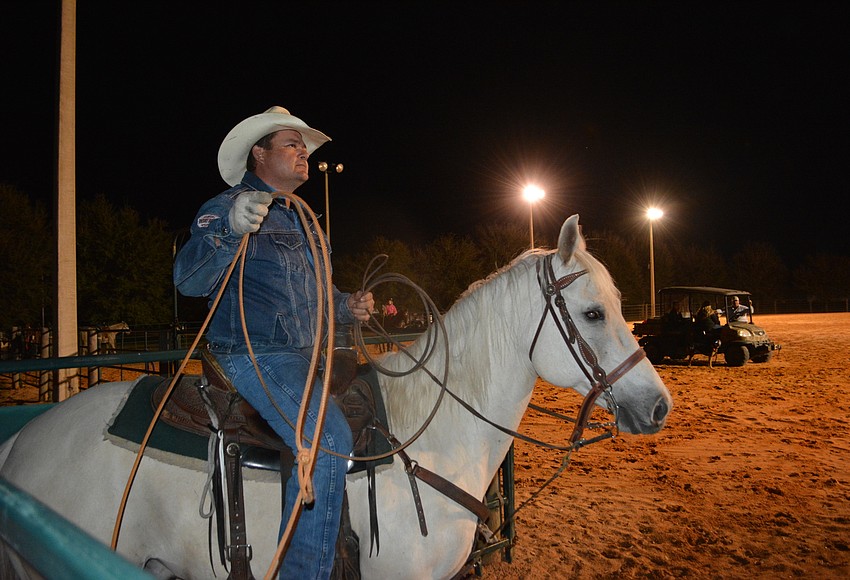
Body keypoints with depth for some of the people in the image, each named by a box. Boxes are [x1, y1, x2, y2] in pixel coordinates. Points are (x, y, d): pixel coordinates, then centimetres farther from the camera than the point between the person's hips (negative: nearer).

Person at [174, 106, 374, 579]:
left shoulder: (303, 220, 21)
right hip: (255, 357, -9)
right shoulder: (226, 208, -5)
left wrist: (345, 306, 11)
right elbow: (189, 279, -19)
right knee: (329, 437, -28)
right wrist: (230, 228, -36)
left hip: (307, 357, 9)